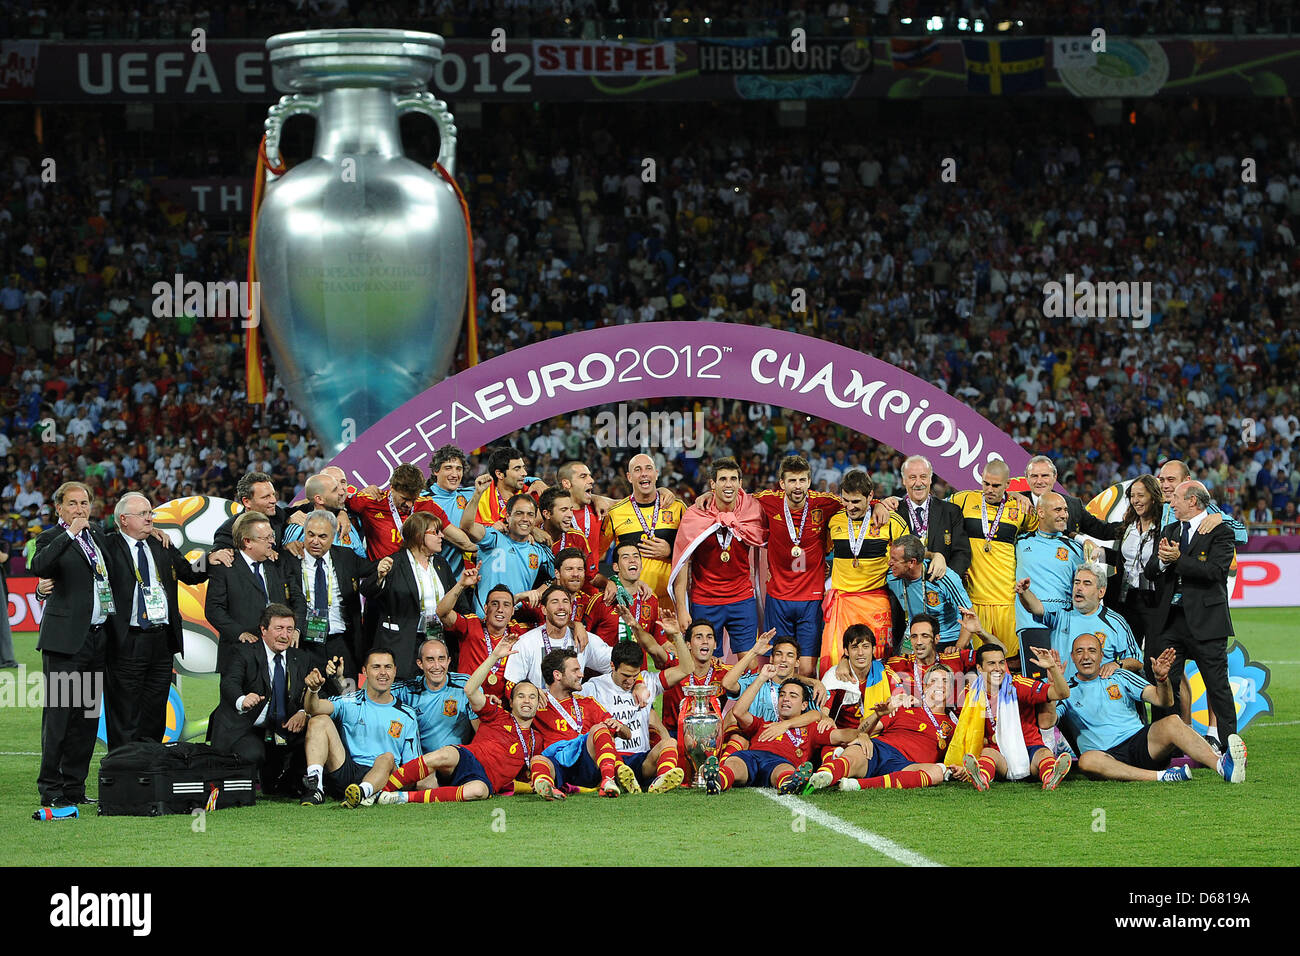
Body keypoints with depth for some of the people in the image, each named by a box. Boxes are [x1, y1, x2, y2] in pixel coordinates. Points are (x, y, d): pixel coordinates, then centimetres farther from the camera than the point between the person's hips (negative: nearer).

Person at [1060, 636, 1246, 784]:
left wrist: (1162, 678, -14)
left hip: (1141, 742, 2)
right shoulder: (1068, 691, 12)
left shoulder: (1121, 678, 17)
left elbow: (1164, 701, 7)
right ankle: (1160, 776, -43)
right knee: (1087, 760, -37)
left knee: (1171, 722, -27)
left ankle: (1222, 765, -49)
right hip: (1108, 756, -2)